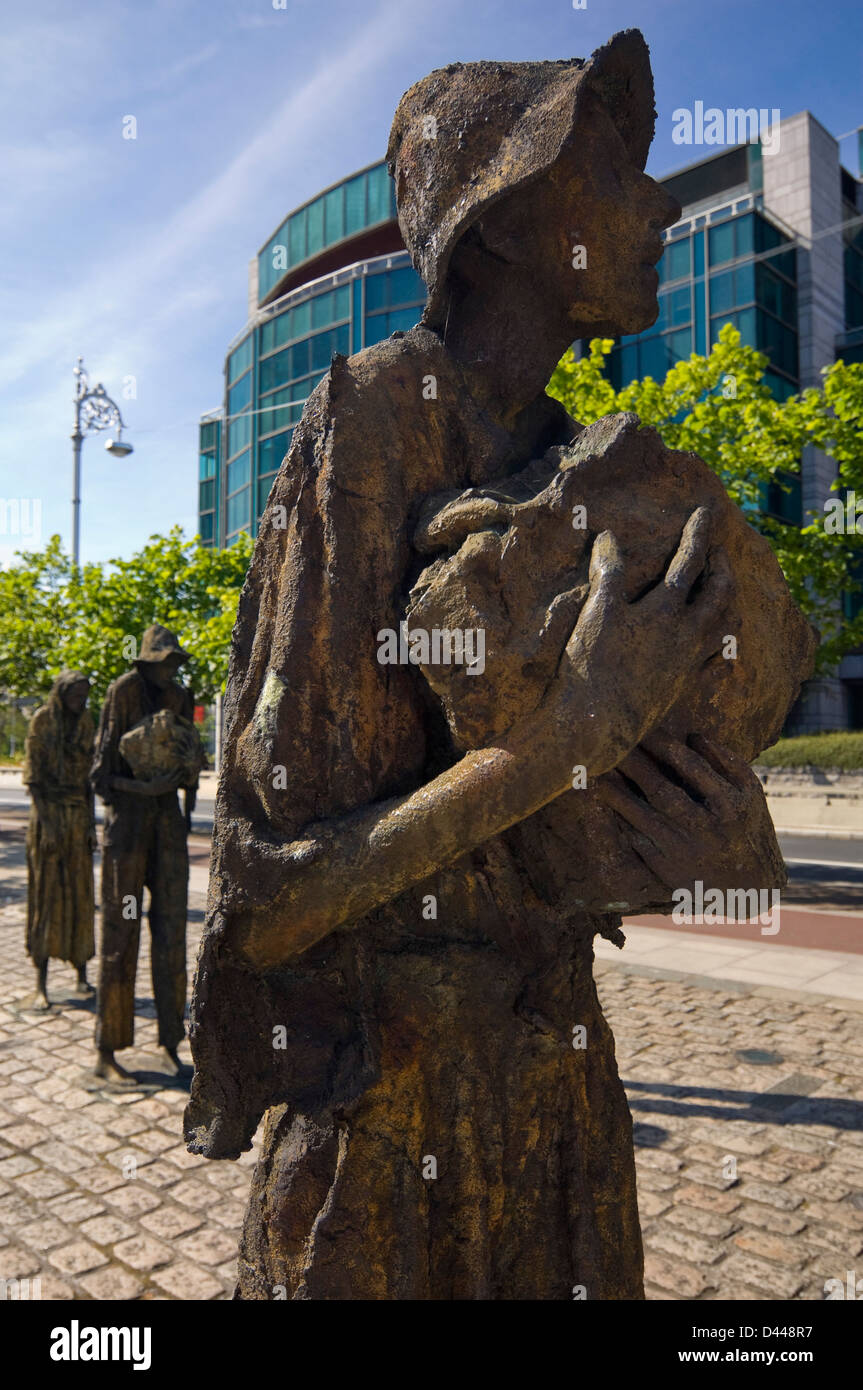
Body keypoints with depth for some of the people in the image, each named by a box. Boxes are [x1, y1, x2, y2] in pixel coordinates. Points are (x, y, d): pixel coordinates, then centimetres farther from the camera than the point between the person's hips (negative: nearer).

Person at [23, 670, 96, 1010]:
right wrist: (45, 823, -15)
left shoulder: (85, 722, 9)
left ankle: (82, 975, 16)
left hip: (79, 813, 4)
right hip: (48, 811, -4)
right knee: (46, 892, -2)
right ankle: (41, 985, 4)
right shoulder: (41, 720, -5)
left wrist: (92, 821, 6)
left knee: (80, 893, 6)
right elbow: (33, 776, -8)